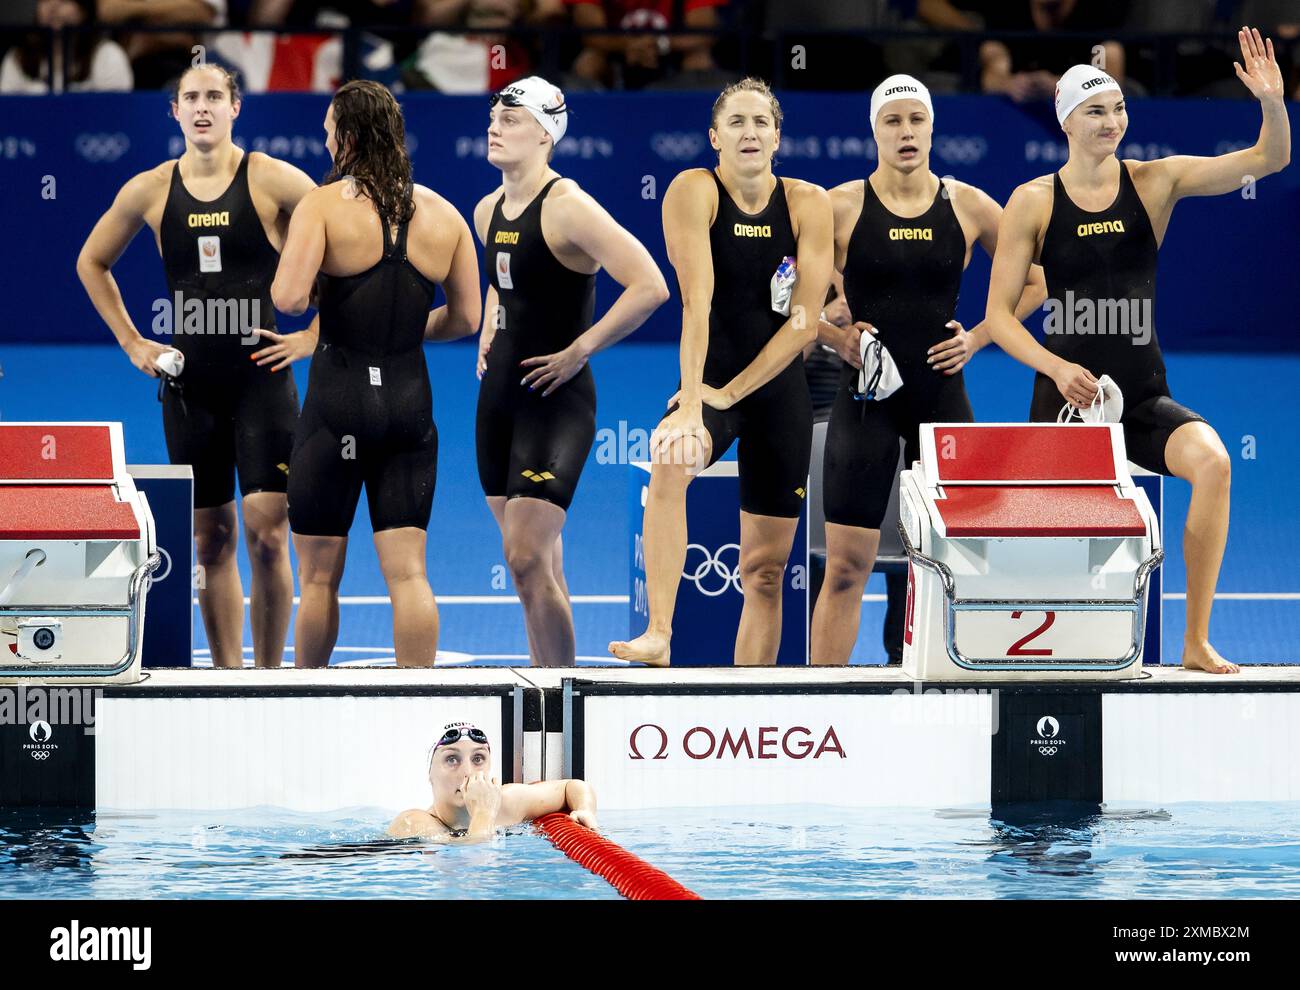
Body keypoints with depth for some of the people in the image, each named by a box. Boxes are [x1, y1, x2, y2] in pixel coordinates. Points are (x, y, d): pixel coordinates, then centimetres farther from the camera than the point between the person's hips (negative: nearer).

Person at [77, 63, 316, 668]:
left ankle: (268, 677, 0)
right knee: (210, 542, 6)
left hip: (261, 376, -3)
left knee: (265, 533, -11)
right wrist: (132, 343, 12)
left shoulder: (272, 181, -5)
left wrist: (315, 334, -4)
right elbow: (92, 262, 20)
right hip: (188, 384, 3)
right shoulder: (150, 191, 5)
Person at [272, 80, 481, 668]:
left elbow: (288, 299, -20)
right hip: (411, 399, 4)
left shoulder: (325, 205, -9)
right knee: (407, 571, 2)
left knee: (319, 574, 8)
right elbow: (465, 318, 8)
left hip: (339, 396, -3)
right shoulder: (441, 214, 5)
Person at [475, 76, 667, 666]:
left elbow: (649, 287, -22)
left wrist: (577, 351, -18)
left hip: (555, 397, -8)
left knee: (528, 557, -14)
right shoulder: (488, 211, 10)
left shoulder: (568, 208, -15)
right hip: (499, 392, 8)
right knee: (532, 557, 11)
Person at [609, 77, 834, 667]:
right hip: (709, 383, -3)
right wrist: (691, 404, -32)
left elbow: (804, 321, -9)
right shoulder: (694, 192, -10)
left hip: (780, 388, 3)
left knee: (765, 568, 5)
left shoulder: (808, 204, -4)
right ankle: (658, 638, -44)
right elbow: (698, 302, -22)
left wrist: (731, 393, -16)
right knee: (670, 460, -36)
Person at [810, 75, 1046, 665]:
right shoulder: (841, 207, -3)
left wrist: (977, 338, 2)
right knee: (846, 566, -4)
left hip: (942, 394, 2)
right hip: (865, 395, -2)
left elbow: (1035, 281, 12)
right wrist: (836, 338, -7)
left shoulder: (968, 206, 2)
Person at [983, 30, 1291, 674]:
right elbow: (999, 314, -1)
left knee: (1211, 461, -27)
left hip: (1144, 396, 0)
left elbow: (1268, 160, -5)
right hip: (1067, 393, 0)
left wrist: (1272, 102, -25)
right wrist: (1058, 369, -16)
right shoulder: (1033, 203, -1)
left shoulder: (1154, 182, 2)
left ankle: (1196, 642, -21)